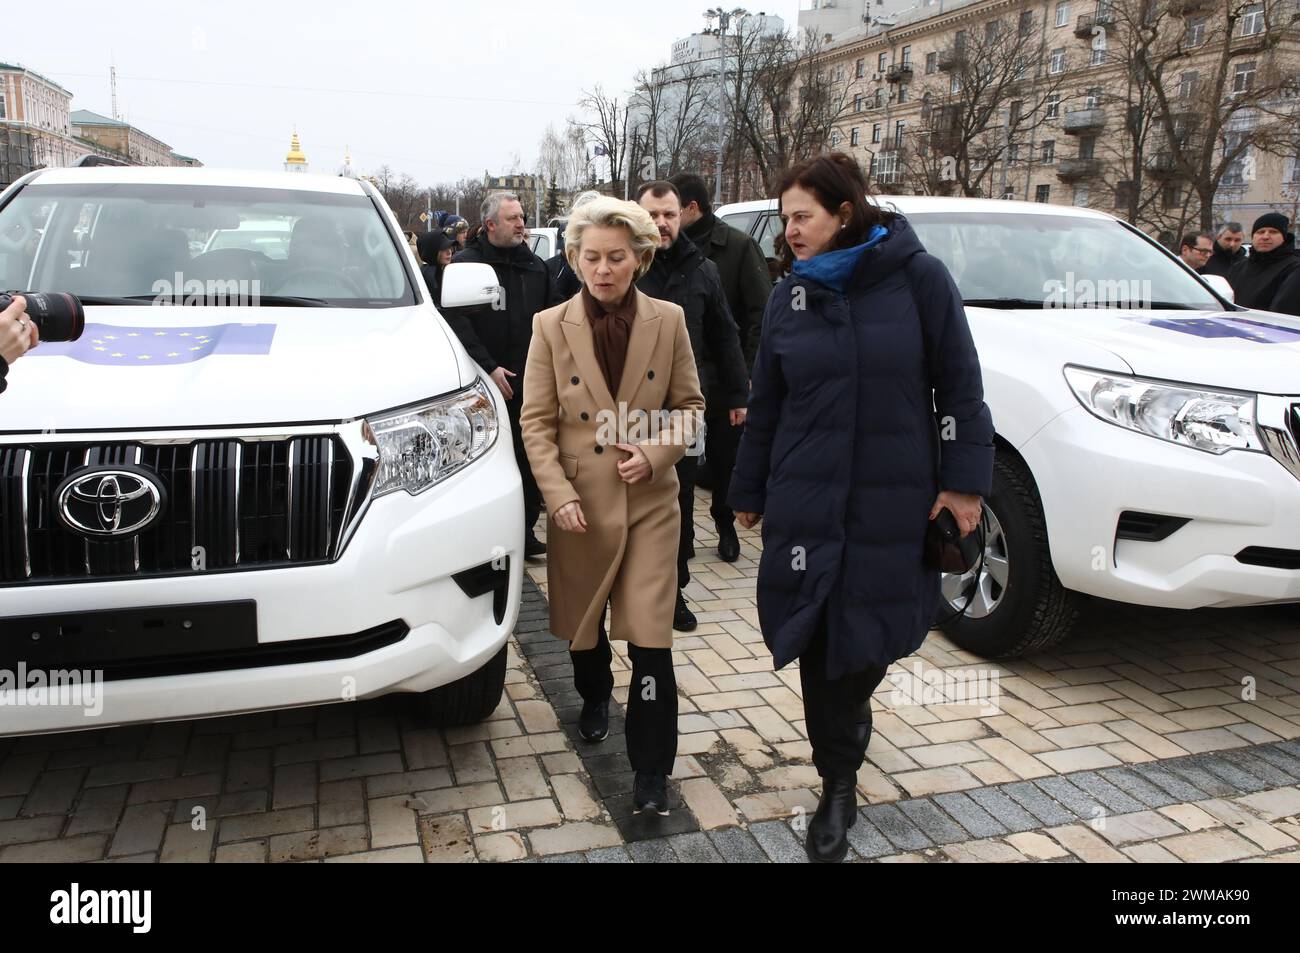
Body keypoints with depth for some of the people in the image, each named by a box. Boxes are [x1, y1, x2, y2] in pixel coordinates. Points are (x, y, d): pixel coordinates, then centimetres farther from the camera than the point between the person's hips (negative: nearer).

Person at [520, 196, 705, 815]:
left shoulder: (668, 321, -2)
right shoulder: (550, 326, -3)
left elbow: (689, 404, 6)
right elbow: (536, 421, -2)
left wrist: (655, 453, -12)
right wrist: (559, 495, -13)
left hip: (650, 499, -1)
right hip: (579, 501, 1)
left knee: (650, 635, -5)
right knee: (582, 621, 18)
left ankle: (652, 768, 10)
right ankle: (595, 697, 50)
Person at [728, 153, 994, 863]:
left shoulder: (918, 277, -6)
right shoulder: (790, 296, 4)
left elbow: (959, 384, -2)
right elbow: (764, 403, 9)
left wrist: (964, 479, -5)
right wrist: (749, 492, 13)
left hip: (895, 503, -2)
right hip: (806, 504, 2)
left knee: (872, 637, 9)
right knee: (820, 646, 3)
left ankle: (842, 732, 43)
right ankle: (838, 786, 24)